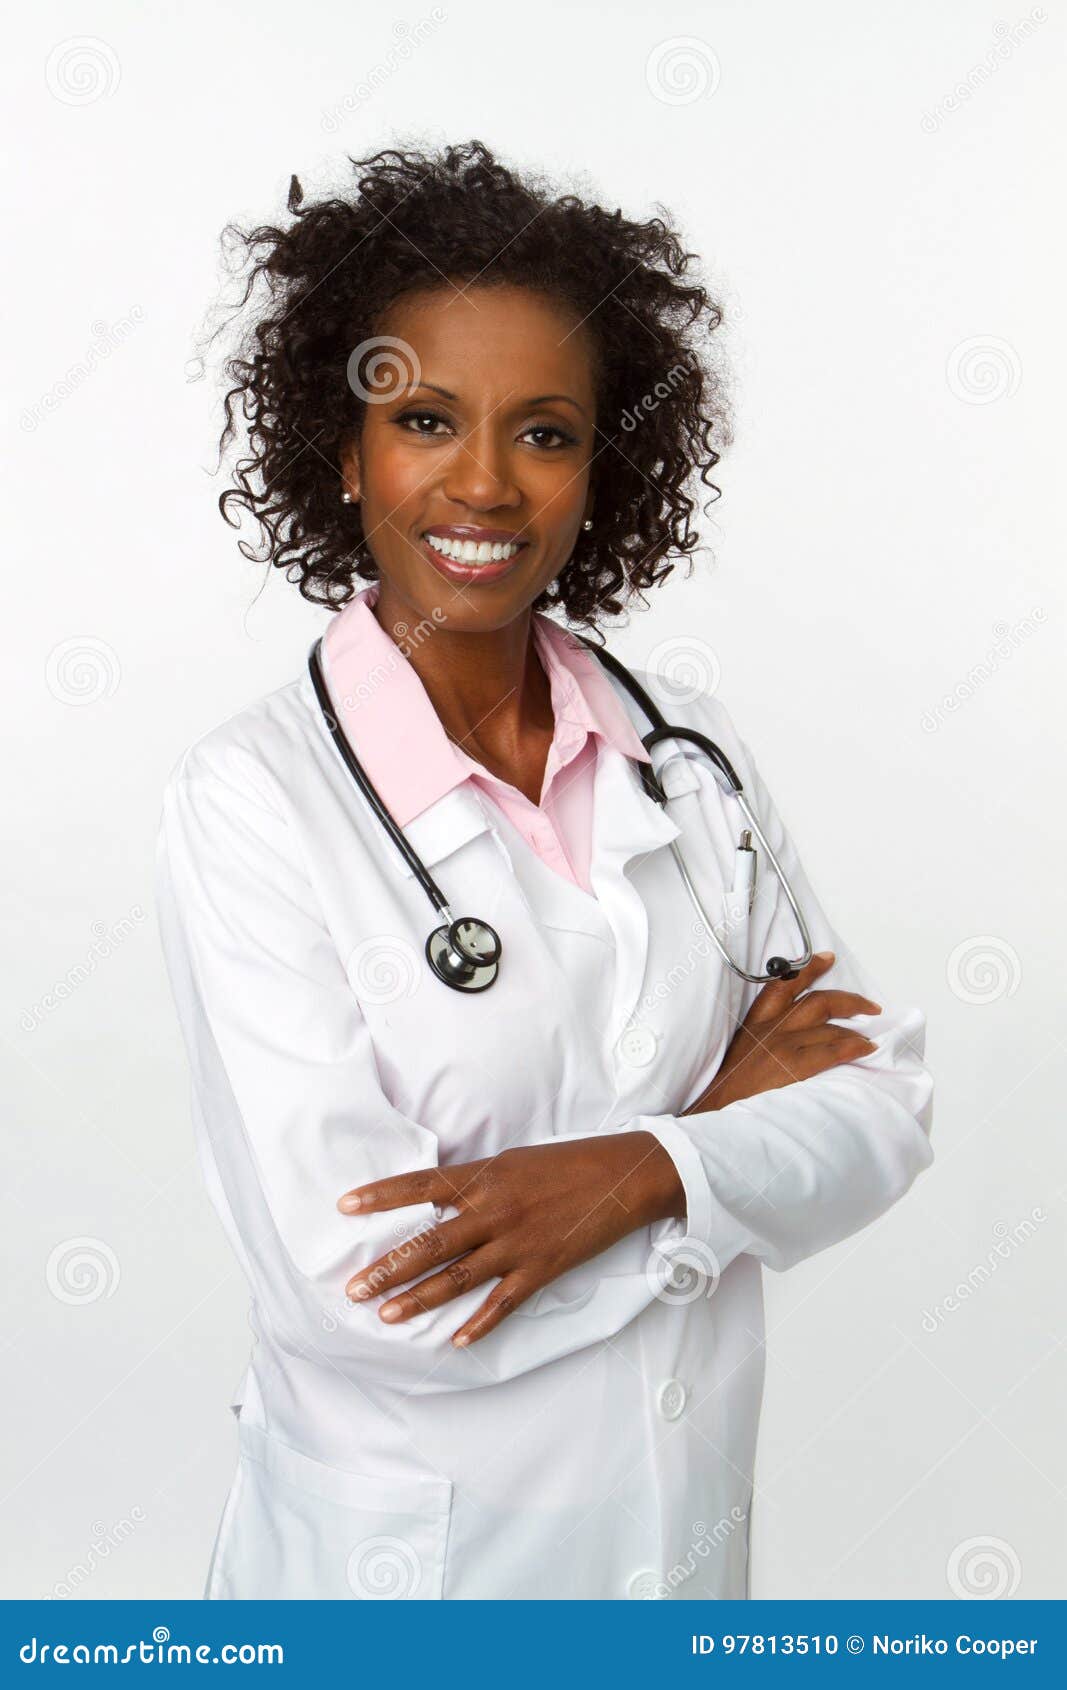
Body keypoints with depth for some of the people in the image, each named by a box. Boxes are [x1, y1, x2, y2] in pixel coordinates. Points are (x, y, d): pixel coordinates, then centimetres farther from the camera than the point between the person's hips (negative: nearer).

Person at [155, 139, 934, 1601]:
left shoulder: (691, 755, -4)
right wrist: (727, 1118, -14)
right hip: (405, 1549, -4)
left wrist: (638, 1173, -23)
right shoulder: (250, 801, -18)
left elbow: (885, 1100, -5)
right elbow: (359, 1288, -24)